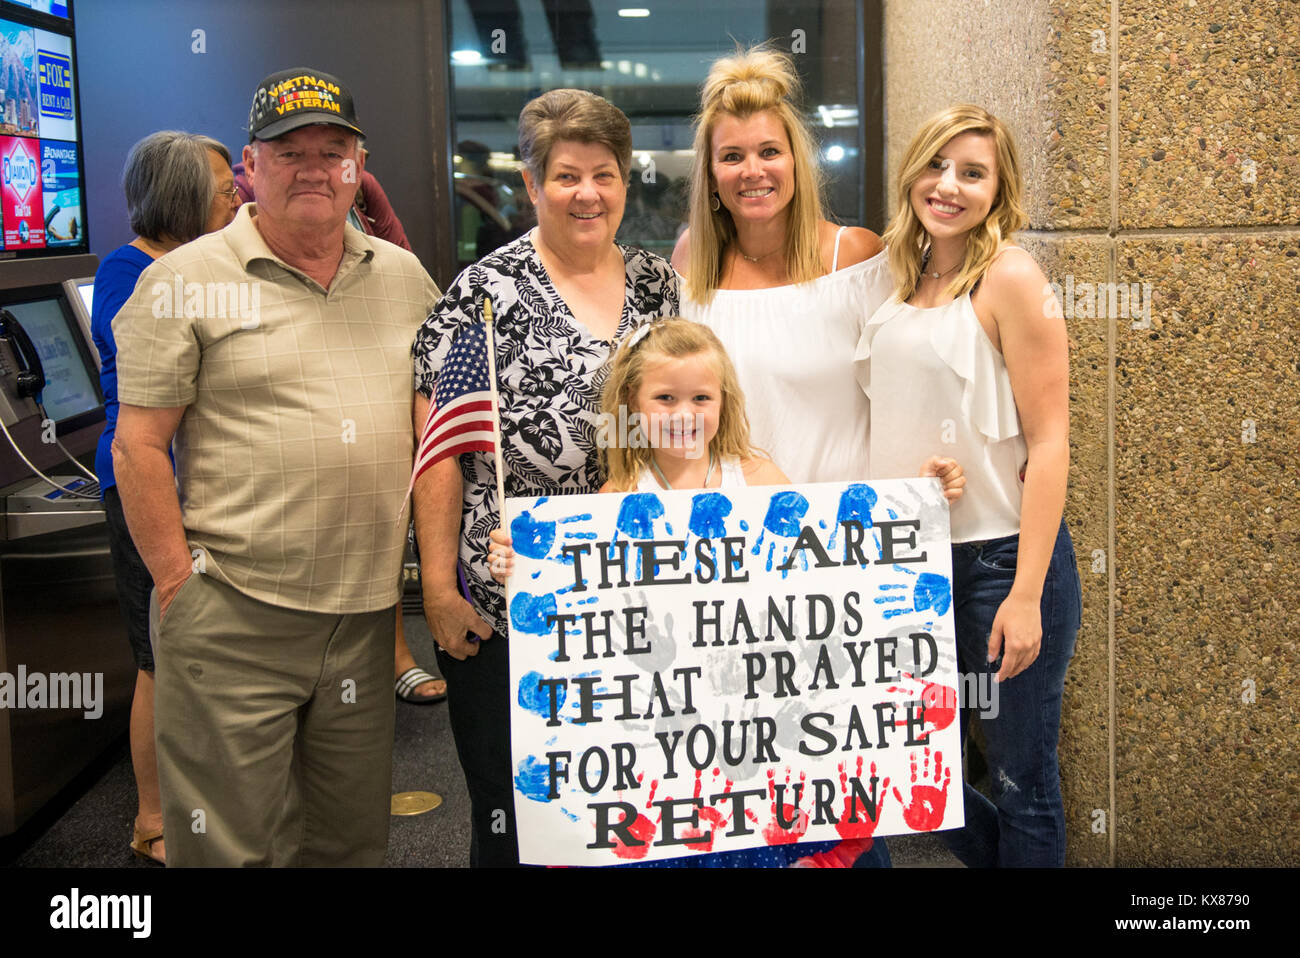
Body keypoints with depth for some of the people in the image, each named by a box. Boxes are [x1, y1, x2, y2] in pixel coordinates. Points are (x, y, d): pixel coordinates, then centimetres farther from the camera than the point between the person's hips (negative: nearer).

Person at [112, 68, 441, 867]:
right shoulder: (187, 281, -3)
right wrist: (179, 587, -9)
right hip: (231, 616, -4)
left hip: (367, 613, 5)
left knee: (356, 838, 16)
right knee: (234, 847, 3)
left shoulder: (405, 277, 11)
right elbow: (139, 447, -5)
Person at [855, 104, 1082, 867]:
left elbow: (1049, 442, -12)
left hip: (1002, 559, -6)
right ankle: (1006, 851, 39)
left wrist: (1027, 595, -17)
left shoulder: (1010, 278, -9)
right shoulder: (902, 281, 9)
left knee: (1021, 781, 5)